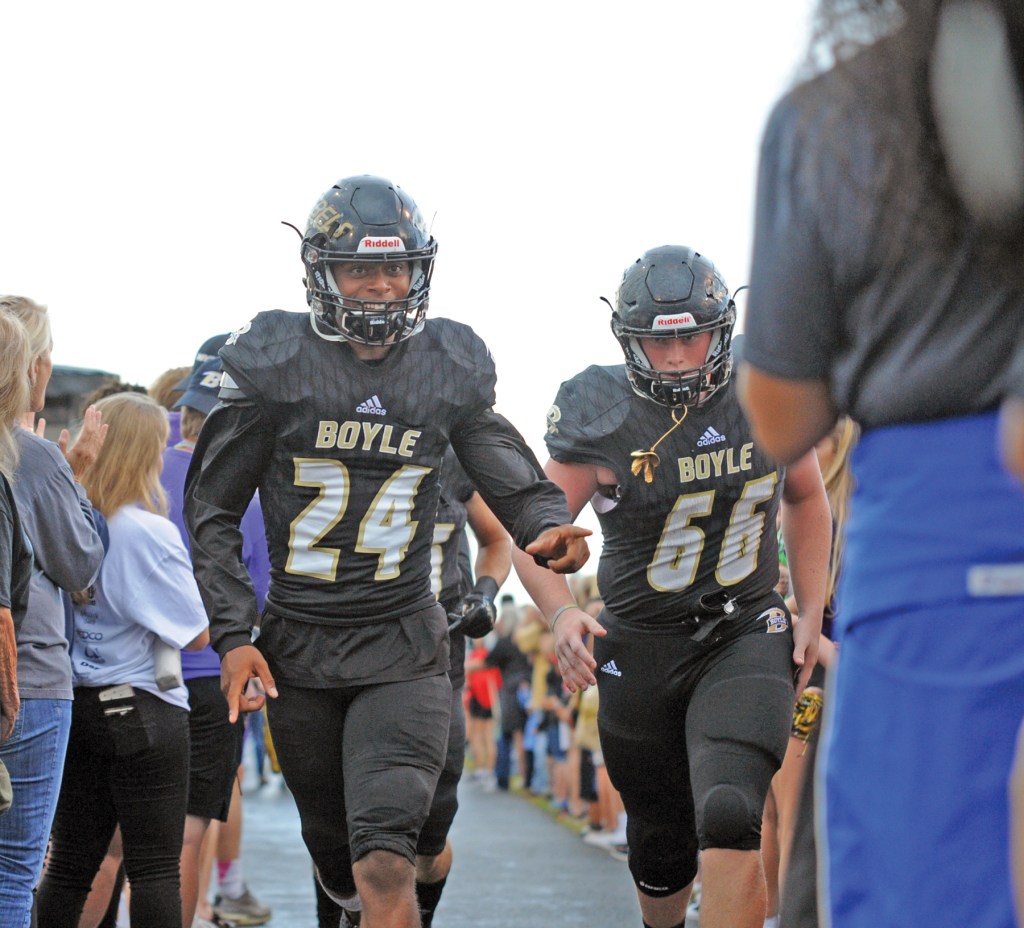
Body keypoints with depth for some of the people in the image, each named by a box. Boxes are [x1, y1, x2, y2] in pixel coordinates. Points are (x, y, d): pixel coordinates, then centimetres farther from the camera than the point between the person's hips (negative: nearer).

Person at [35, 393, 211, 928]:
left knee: (71, 863, 11)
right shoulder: (149, 531, -15)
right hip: (145, 713, -6)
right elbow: (197, 634, -9)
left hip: (76, 705, 6)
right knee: (155, 868, -1)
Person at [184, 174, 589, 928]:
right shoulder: (274, 363, -3)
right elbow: (213, 508, 2)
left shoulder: (451, 368, 2)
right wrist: (233, 634, -6)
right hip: (298, 650, 1)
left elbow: (511, 479, 9)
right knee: (338, 863, 14)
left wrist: (546, 528, -15)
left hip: (403, 647, -1)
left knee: (385, 866, -19)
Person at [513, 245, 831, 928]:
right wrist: (562, 613, -29)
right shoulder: (603, 416, -11)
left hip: (747, 637, 0)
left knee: (730, 821, -24)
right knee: (663, 847, 14)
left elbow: (806, 499, 14)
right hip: (641, 652, 0)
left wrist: (811, 614, 7)